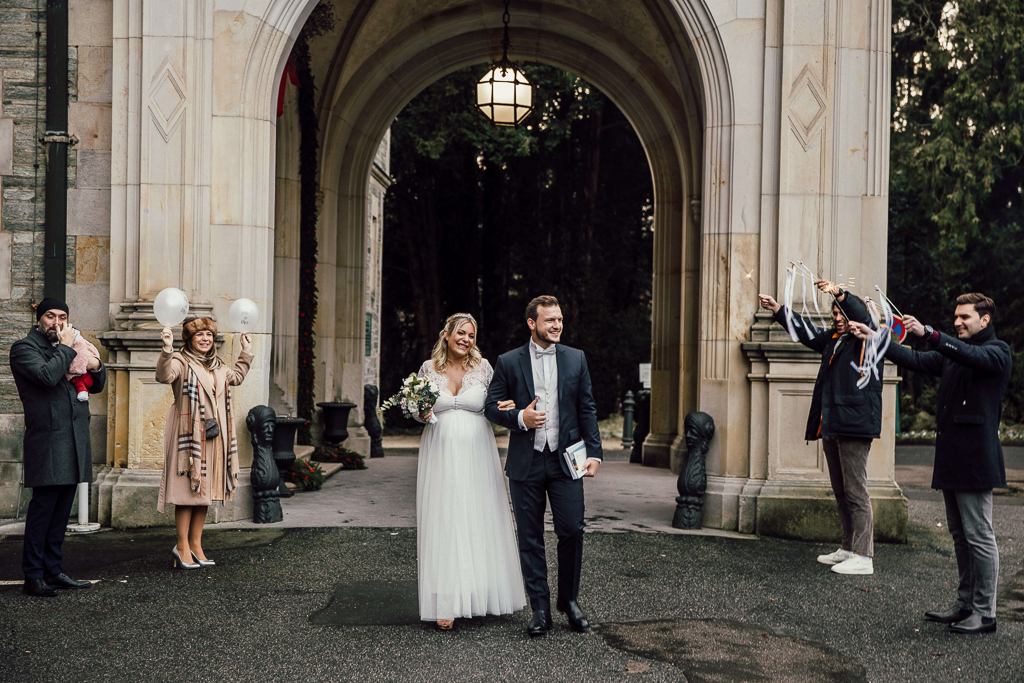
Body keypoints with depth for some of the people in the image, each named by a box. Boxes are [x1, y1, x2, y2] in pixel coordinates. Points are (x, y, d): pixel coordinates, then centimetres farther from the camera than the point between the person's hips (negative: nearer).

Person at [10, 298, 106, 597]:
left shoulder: (69, 348, 22)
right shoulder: (24, 348, 0)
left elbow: (97, 386, 25)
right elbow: (47, 376, -20)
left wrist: (96, 366, 4)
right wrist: (66, 348, -7)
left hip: (73, 441, 7)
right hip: (48, 440, -7)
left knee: (61, 510, 10)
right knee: (43, 508, -6)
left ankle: (53, 570, 16)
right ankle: (33, 575, 1)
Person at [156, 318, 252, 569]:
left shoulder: (218, 366, 18)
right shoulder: (181, 362, -6)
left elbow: (236, 377, 38)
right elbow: (164, 375, -28)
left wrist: (246, 354, 36)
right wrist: (167, 350, -41)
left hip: (213, 436, 8)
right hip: (189, 435, -8)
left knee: (206, 490, 10)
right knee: (188, 490, -6)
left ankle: (196, 544, 18)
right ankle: (182, 547, 3)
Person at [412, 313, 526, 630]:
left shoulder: (483, 367, 3)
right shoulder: (429, 368, 4)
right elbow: (420, 411, 13)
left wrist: (507, 407, -10)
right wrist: (423, 413, -10)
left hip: (476, 454, 0)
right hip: (441, 454, 0)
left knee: (479, 521, 3)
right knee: (443, 523, -3)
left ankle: (477, 598, 17)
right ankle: (446, 603, 0)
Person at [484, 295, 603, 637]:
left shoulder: (576, 358, 7)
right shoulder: (508, 362, 3)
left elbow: (587, 410, 8)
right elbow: (492, 406, 4)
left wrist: (594, 452, 0)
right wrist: (519, 418, -14)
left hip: (566, 460, 1)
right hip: (526, 462, -1)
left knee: (572, 531, -2)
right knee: (530, 538, 4)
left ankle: (569, 599, 20)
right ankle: (540, 609, 15)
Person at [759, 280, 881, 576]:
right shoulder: (833, 339, 19)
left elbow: (863, 316, -21)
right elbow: (808, 332, 30)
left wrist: (839, 293, -36)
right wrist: (777, 309, 27)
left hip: (854, 427, -9)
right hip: (830, 428, 9)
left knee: (856, 493, -9)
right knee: (841, 492, 13)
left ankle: (863, 557, -7)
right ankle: (848, 549, 22)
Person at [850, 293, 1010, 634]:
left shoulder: (997, 352, -4)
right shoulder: (953, 354, 21)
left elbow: (970, 356, -24)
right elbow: (915, 360, 13)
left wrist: (928, 333, -36)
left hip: (976, 459, -8)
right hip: (951, 457, 8)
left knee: (979, 536, -5)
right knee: (960, 535, 13)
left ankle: (985, 613, 2)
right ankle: (965, 604, 21)